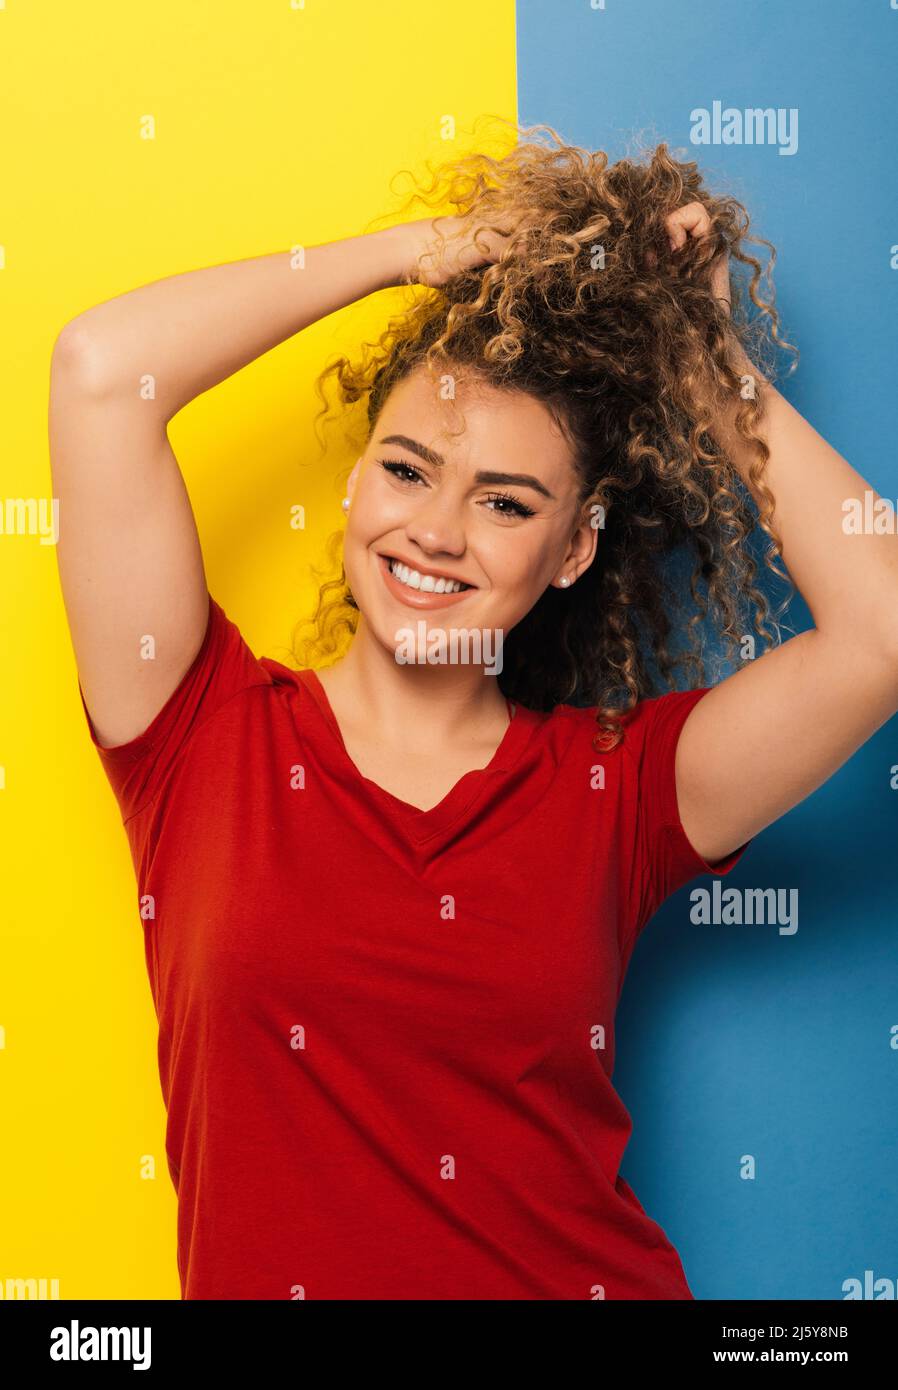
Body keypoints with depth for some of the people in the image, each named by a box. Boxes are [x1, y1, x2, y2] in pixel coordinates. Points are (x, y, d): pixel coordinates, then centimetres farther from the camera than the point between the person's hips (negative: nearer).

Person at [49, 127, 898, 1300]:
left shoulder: (612, 792, 2)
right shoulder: (209, 737, 0)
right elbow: (102, 369, -8)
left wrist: (708, 361, 1)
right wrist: (425, 251, -1)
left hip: (584, 1277, 1)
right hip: (263, 1277, 0)